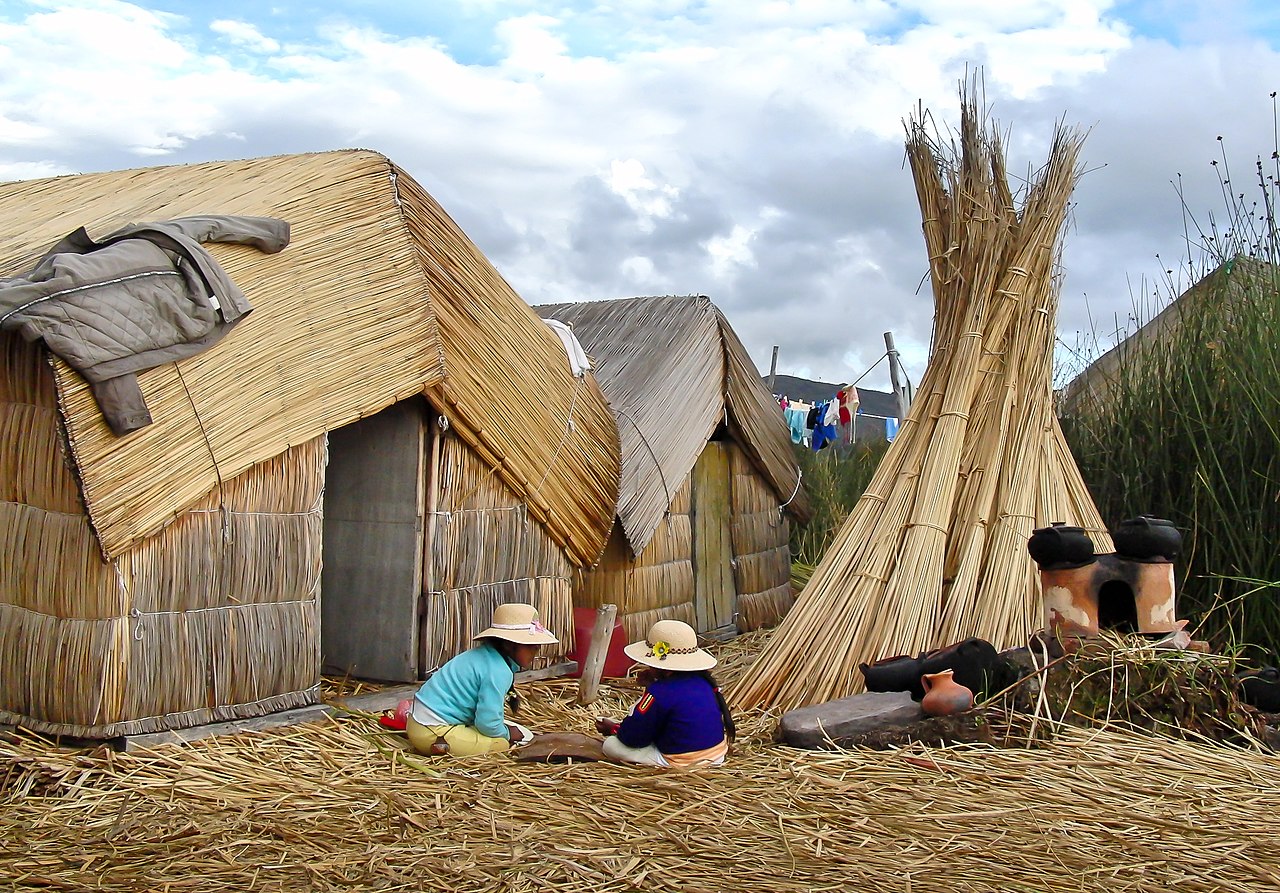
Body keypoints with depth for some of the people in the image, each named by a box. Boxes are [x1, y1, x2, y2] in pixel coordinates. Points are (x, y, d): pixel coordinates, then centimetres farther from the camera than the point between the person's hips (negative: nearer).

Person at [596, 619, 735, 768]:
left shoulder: (658, 693, -23)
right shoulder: (702, 680, 0)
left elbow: (635, 737, -13)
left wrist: (613, 728, 8)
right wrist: (654, 683, 19)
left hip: (682, 764, -8)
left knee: (611, 745, -1)